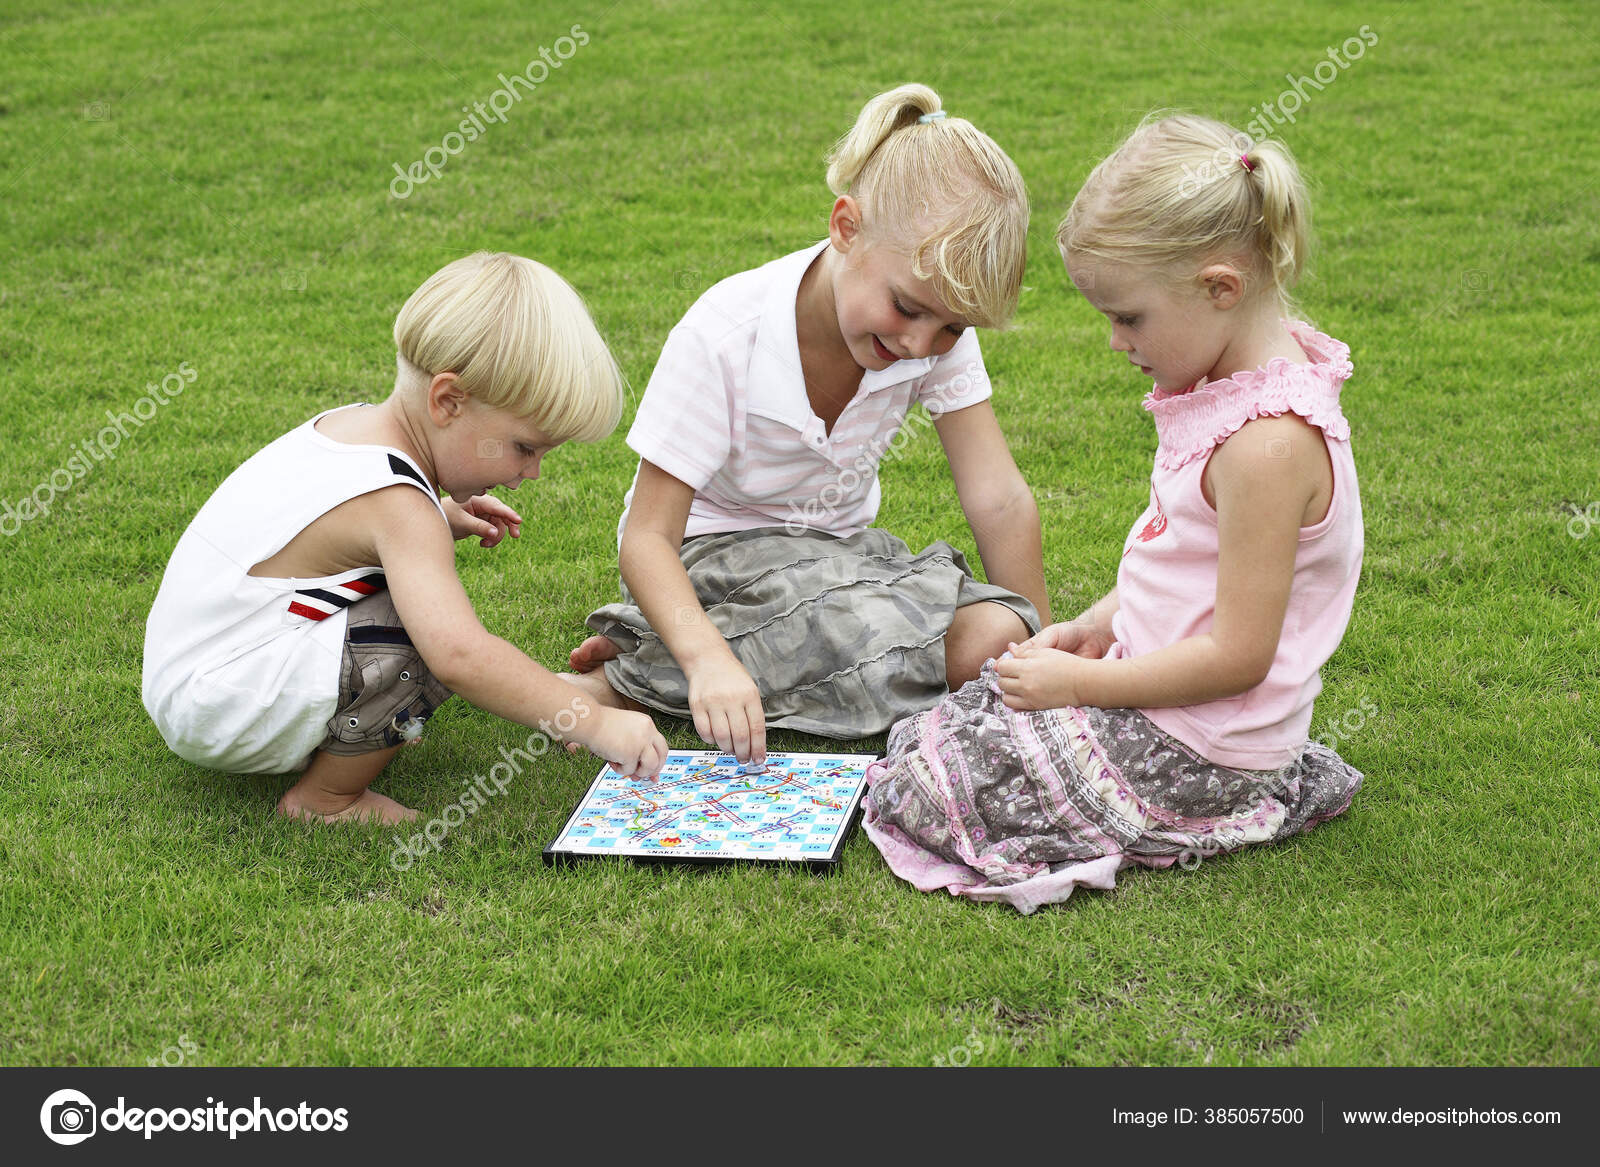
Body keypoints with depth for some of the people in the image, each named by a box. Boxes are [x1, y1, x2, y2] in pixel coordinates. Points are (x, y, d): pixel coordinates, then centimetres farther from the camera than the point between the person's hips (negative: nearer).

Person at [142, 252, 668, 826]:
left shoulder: (353, 423, 3)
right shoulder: (397, 505, -26)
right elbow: (458, 655, -40)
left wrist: (442, 518, 13)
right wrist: (594, 723, -35)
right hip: (210, 710, -10)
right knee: (434, 630, -26)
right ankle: (326, 797, -10)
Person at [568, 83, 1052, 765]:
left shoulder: (940, 330, -12)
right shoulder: (722, 338, -25)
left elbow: (1000, 502, -10)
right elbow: (647, 537, -26)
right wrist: (708, 659, -44)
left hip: (837, 554, 6)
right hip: (709, 555, -6)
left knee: (993, 638, -21)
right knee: (887, 632, -33)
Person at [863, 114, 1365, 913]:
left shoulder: (1268, 443, -27)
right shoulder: (1236, 379, 3)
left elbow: (1238, 656, -25)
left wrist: (1079, 681, -17)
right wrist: (1096, 628, 5)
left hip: (1190, 752, -10)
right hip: (1150, 672, 10)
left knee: (914, 787, -7)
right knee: (952, 715, 19)